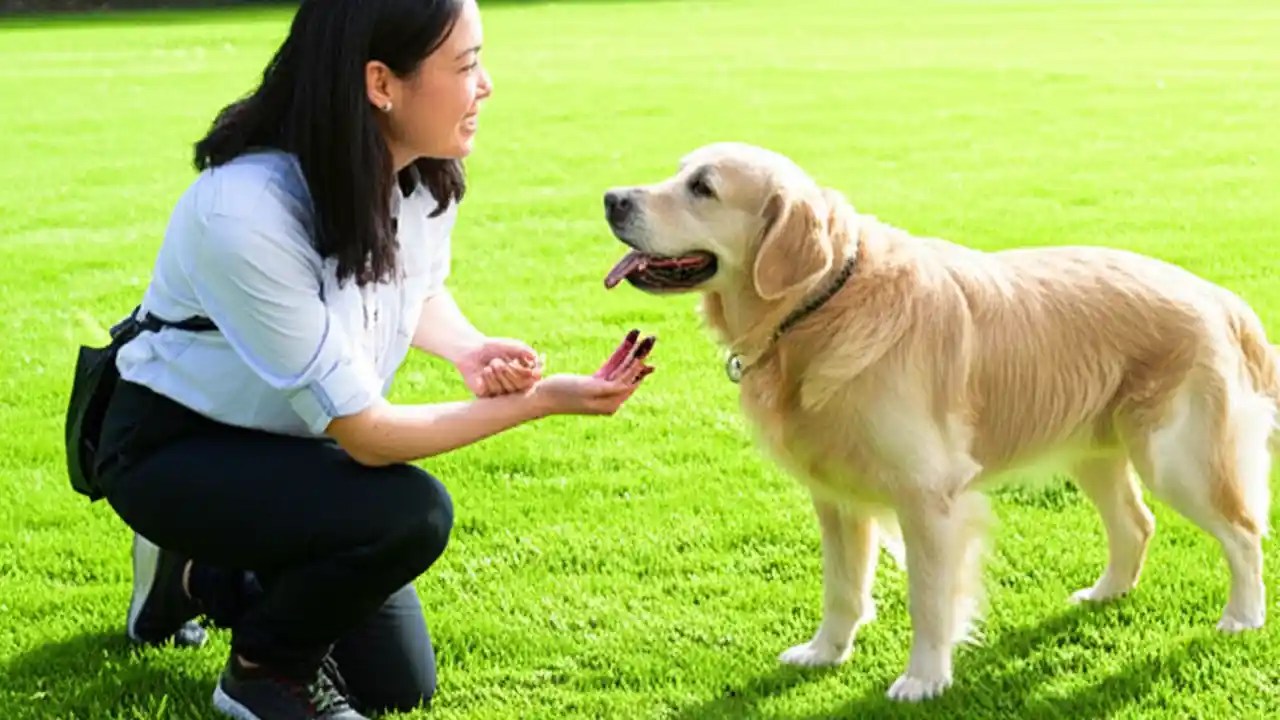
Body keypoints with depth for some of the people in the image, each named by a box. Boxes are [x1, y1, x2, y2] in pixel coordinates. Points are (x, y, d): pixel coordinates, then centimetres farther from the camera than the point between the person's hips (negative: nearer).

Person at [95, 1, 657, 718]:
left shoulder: (427, 173, -14)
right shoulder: (243, 212, -35)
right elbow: (363, 433, -29)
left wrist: (470, 349, -12)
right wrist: (544, 400, -28)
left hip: (290, 442, 7)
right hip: (174, 447, -7)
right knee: (411, 514, -30)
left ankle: (206, 574, 26)